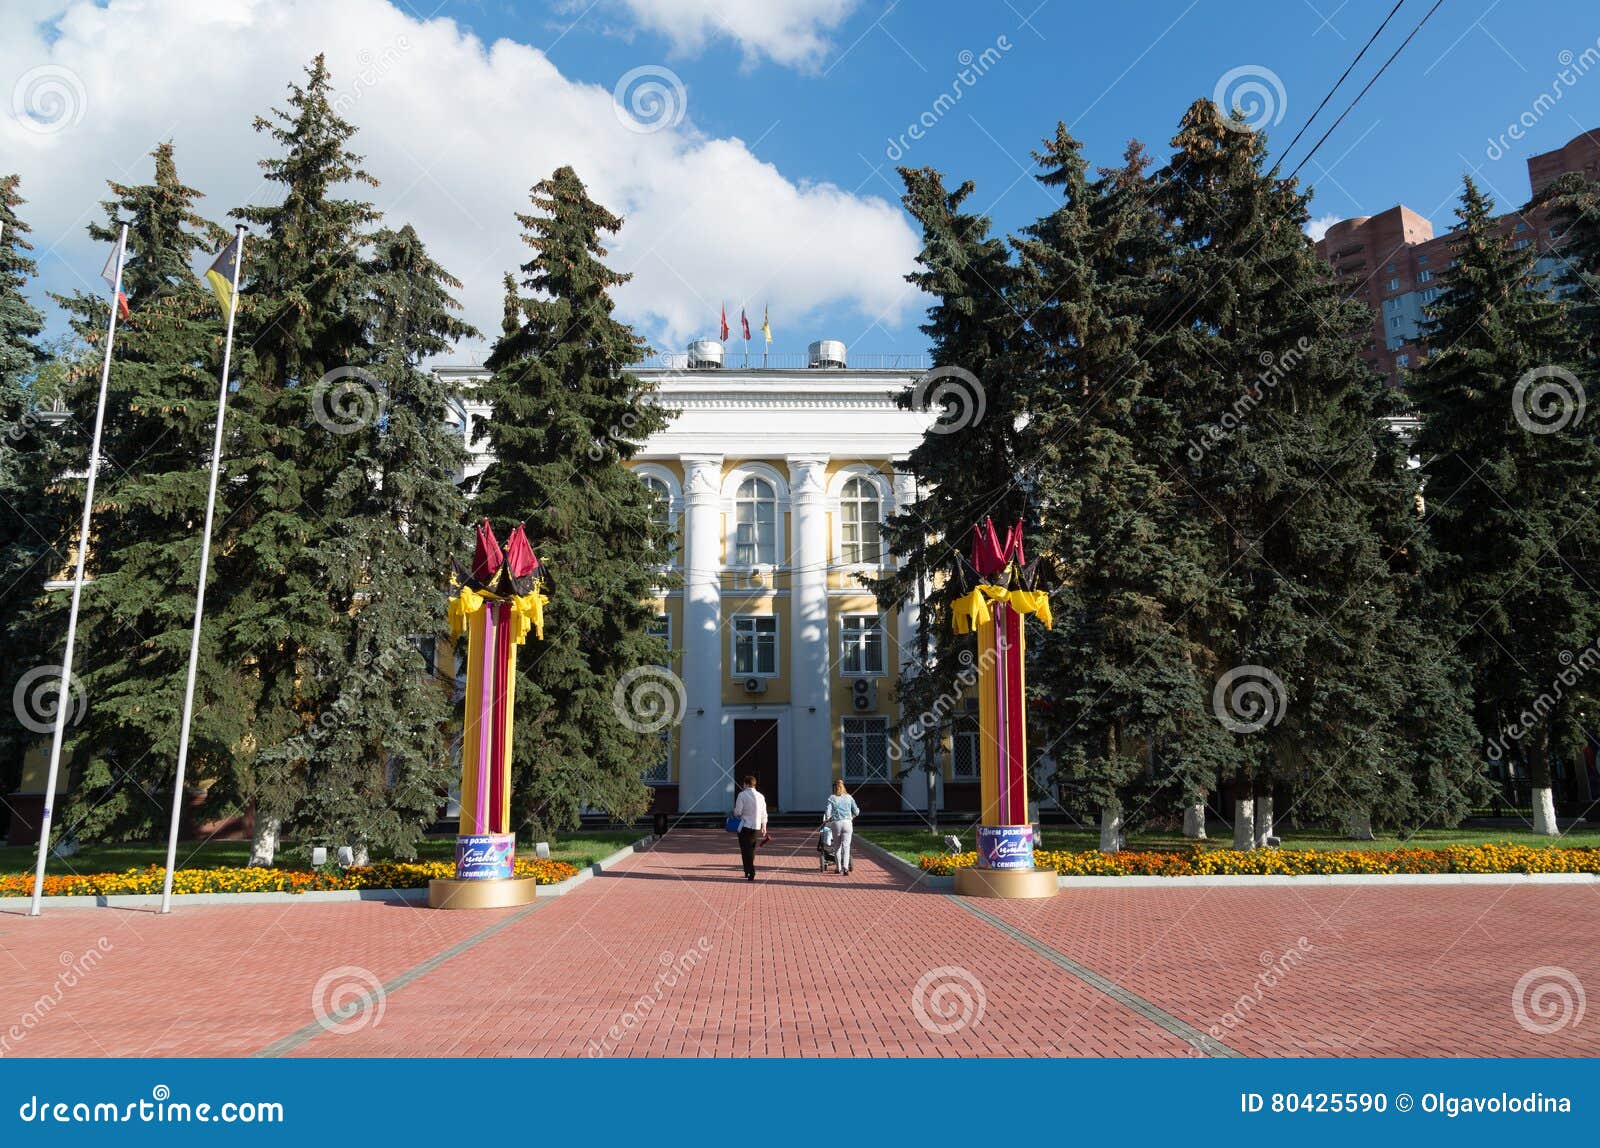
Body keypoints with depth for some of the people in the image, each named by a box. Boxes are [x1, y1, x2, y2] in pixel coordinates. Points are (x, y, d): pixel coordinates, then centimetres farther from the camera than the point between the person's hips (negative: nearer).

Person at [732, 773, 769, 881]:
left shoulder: (742, 795, -9)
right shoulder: (760, 796, 6)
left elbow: (737, 812, -12)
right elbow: (764, 814, 12)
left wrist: (736, 816, 11)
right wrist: (764, 827, 22)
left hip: (745, 827, -5)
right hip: (757, 827, 5)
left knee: (745, 851, 1)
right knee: (752, 851, 17)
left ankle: (750, 873, -7)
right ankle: (748, 872, 23)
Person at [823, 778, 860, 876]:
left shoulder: (832, 799, 1)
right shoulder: (849, 797, 6)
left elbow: (828, 813, -6)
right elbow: (856, 812, 7)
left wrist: (827, 819, 15)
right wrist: (852, 817, 28)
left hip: (836, 823, 0)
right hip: (847, 823, 0)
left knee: (837, 846, 15)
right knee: (846, 846, -3)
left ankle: (839, 868, 21)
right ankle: (845, 868, -19)